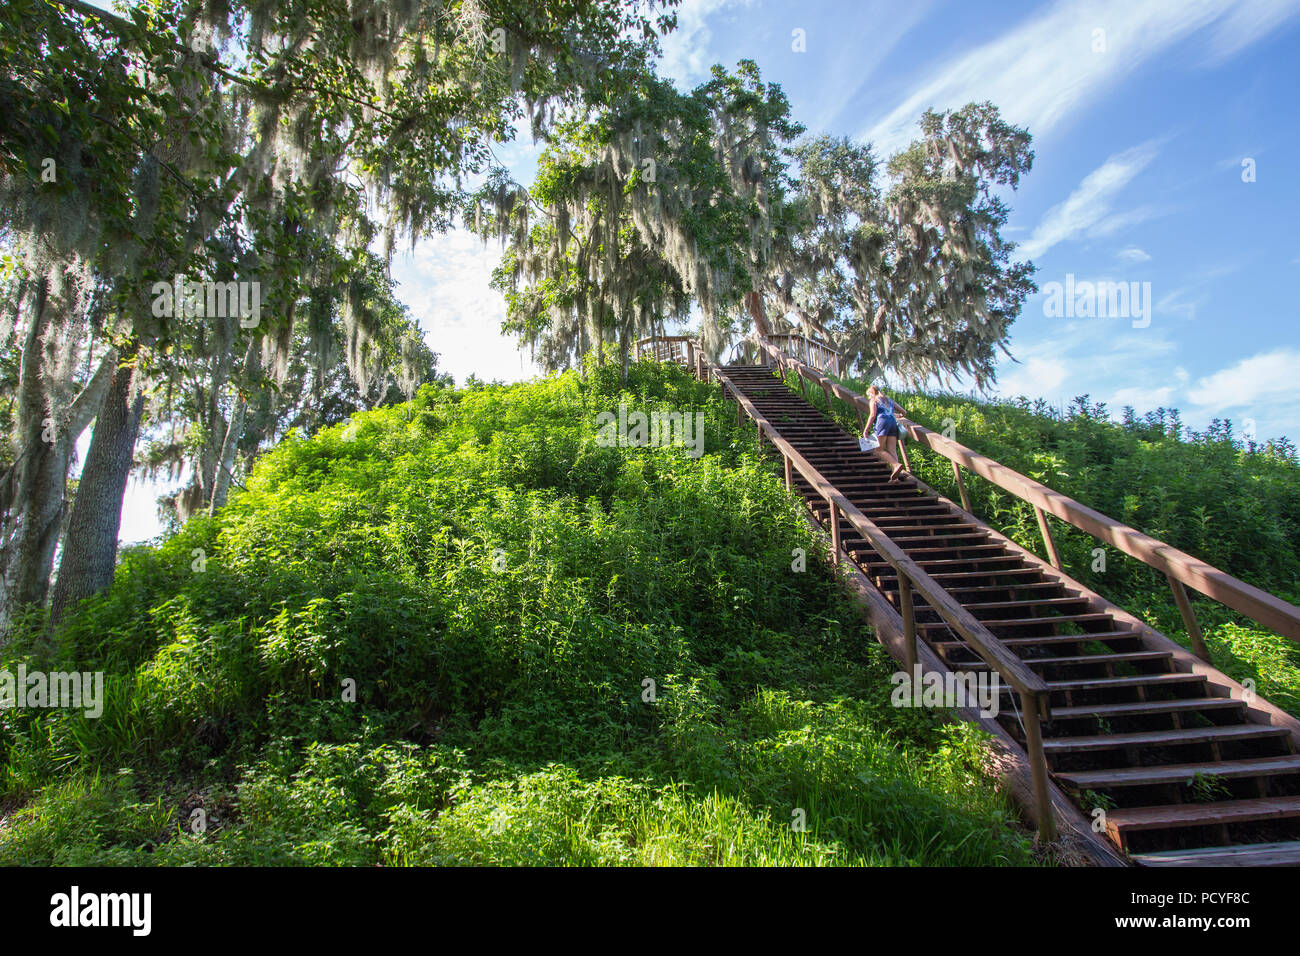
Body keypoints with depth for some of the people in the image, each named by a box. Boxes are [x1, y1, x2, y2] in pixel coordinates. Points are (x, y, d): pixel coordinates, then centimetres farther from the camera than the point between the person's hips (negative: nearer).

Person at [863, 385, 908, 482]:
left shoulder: (874, 400, 12)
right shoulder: (889, 400, 29)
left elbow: (873, 415, -3)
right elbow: (904, 412, 28)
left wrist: (866, 430, -3)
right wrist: (897, 415, 50)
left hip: (882, 421, -6)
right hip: (893, 422, 6)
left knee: (880, 450, -6)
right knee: (892, 450, -4)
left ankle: (897, 464, -30)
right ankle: (895, 476, -21)